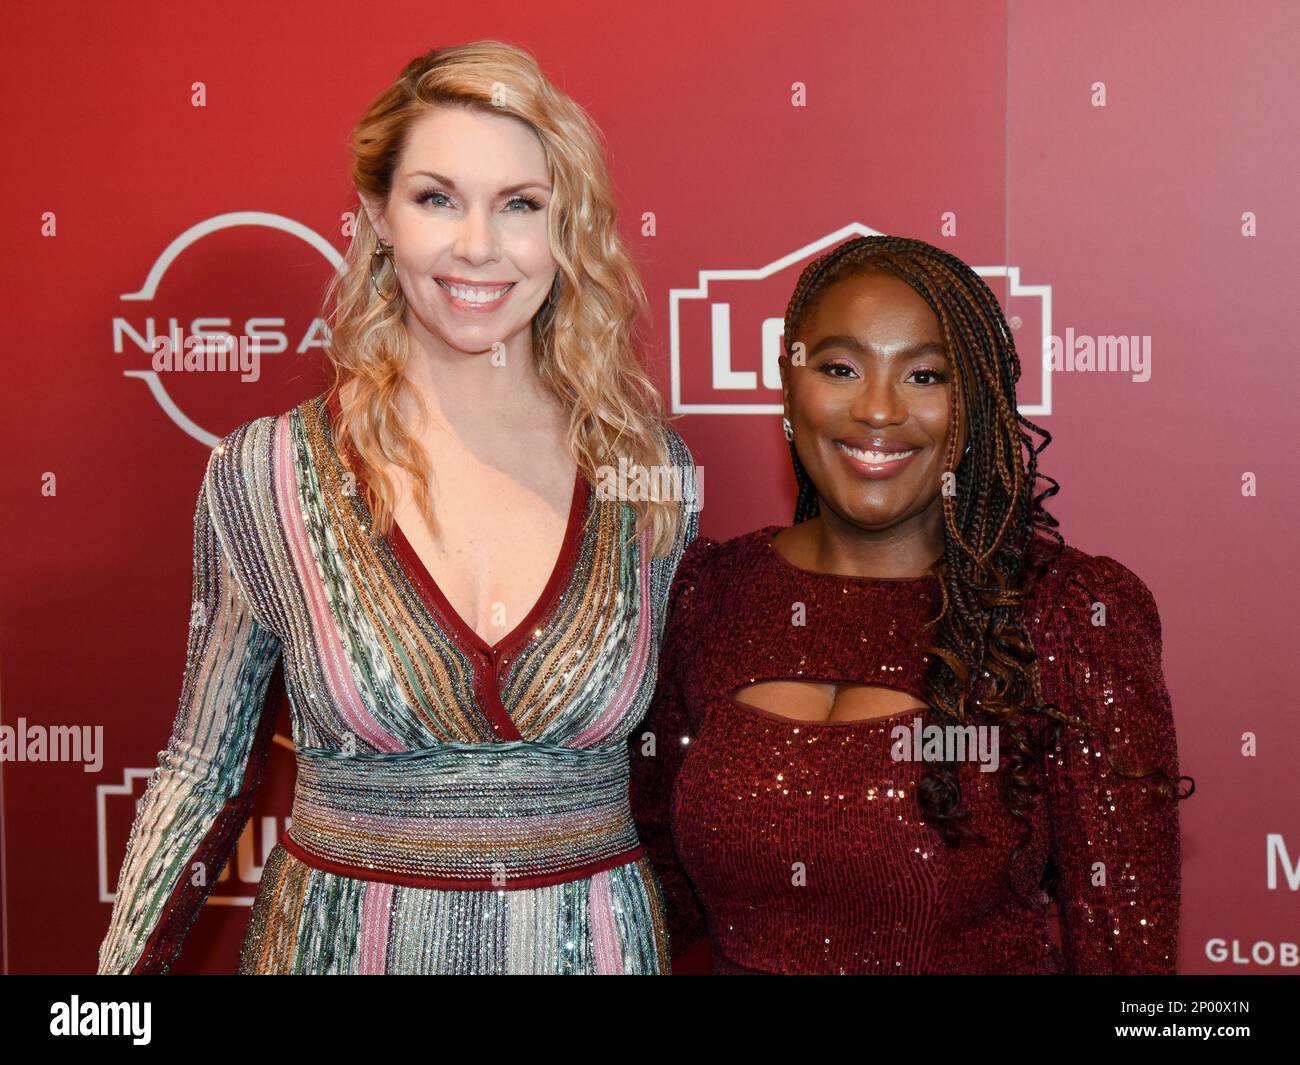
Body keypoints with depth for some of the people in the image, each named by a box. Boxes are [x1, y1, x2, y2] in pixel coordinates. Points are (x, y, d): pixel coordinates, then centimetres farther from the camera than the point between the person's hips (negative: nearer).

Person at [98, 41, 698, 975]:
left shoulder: (654, 471, -6)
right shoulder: (262, 476, -9)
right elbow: (207, 772, 1)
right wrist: (128, 962, -3)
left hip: (596, 938, 1)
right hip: (336, 940, 0)